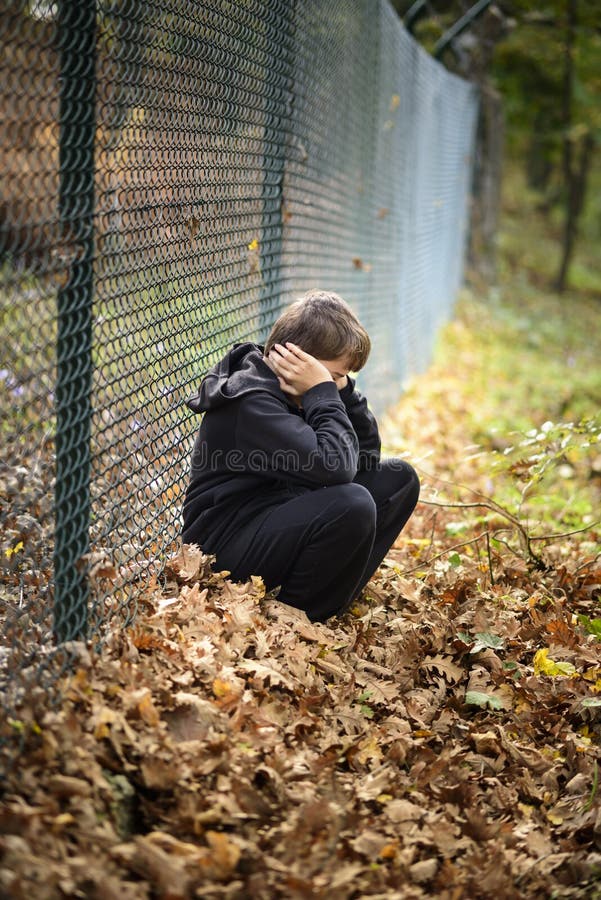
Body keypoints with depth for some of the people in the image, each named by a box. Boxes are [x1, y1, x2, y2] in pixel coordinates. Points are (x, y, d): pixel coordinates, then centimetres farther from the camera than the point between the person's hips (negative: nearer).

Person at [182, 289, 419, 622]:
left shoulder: (285, 390, 6)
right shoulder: (251, 401, -22)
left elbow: (368, 455, 6)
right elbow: (335, 467, -32)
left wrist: (342, 389, -6)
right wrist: (324, 393, -21)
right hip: (227, 542, -10)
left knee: (399, 479, 6)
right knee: (352, 504, -33)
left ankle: (333, 595, 0)